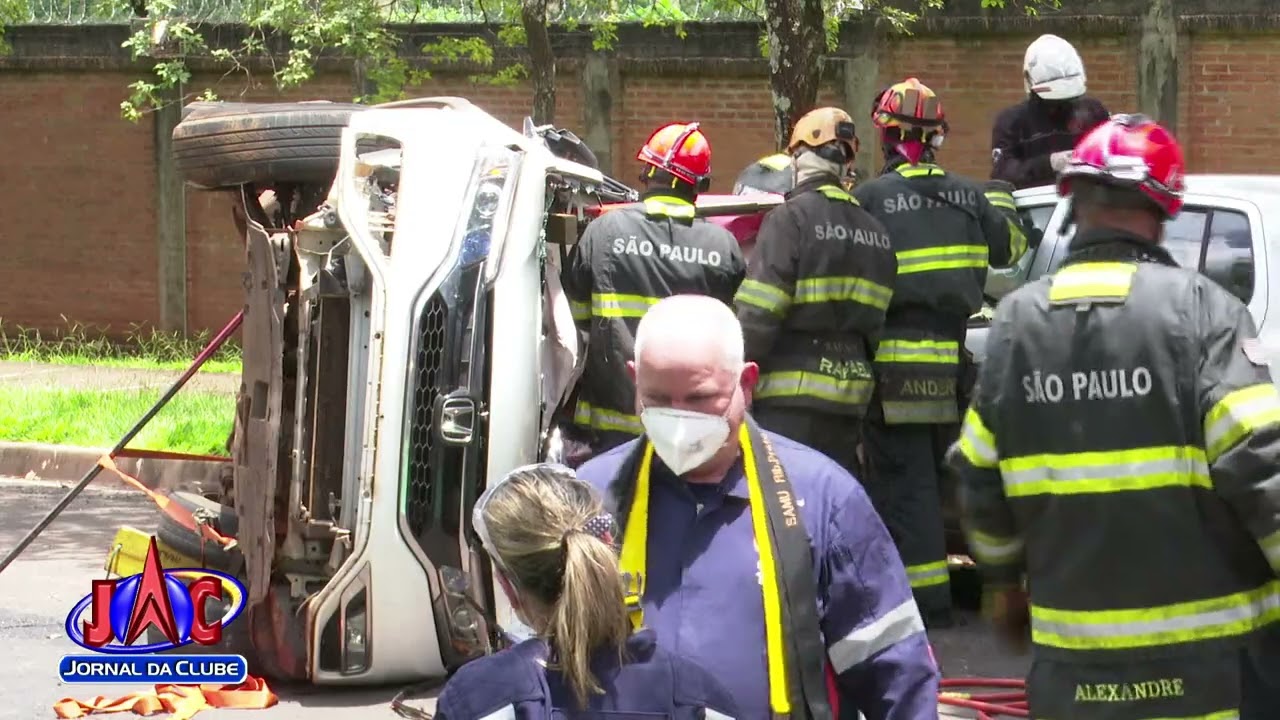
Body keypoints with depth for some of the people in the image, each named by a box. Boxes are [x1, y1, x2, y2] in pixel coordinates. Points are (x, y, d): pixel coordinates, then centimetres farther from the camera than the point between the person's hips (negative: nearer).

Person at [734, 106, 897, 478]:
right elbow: (877, 324, 16)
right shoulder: (874, 231, 14)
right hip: (850, 401, 7)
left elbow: (757, 315, -14)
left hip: (789, 404, -7)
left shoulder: (792, 218, -9)